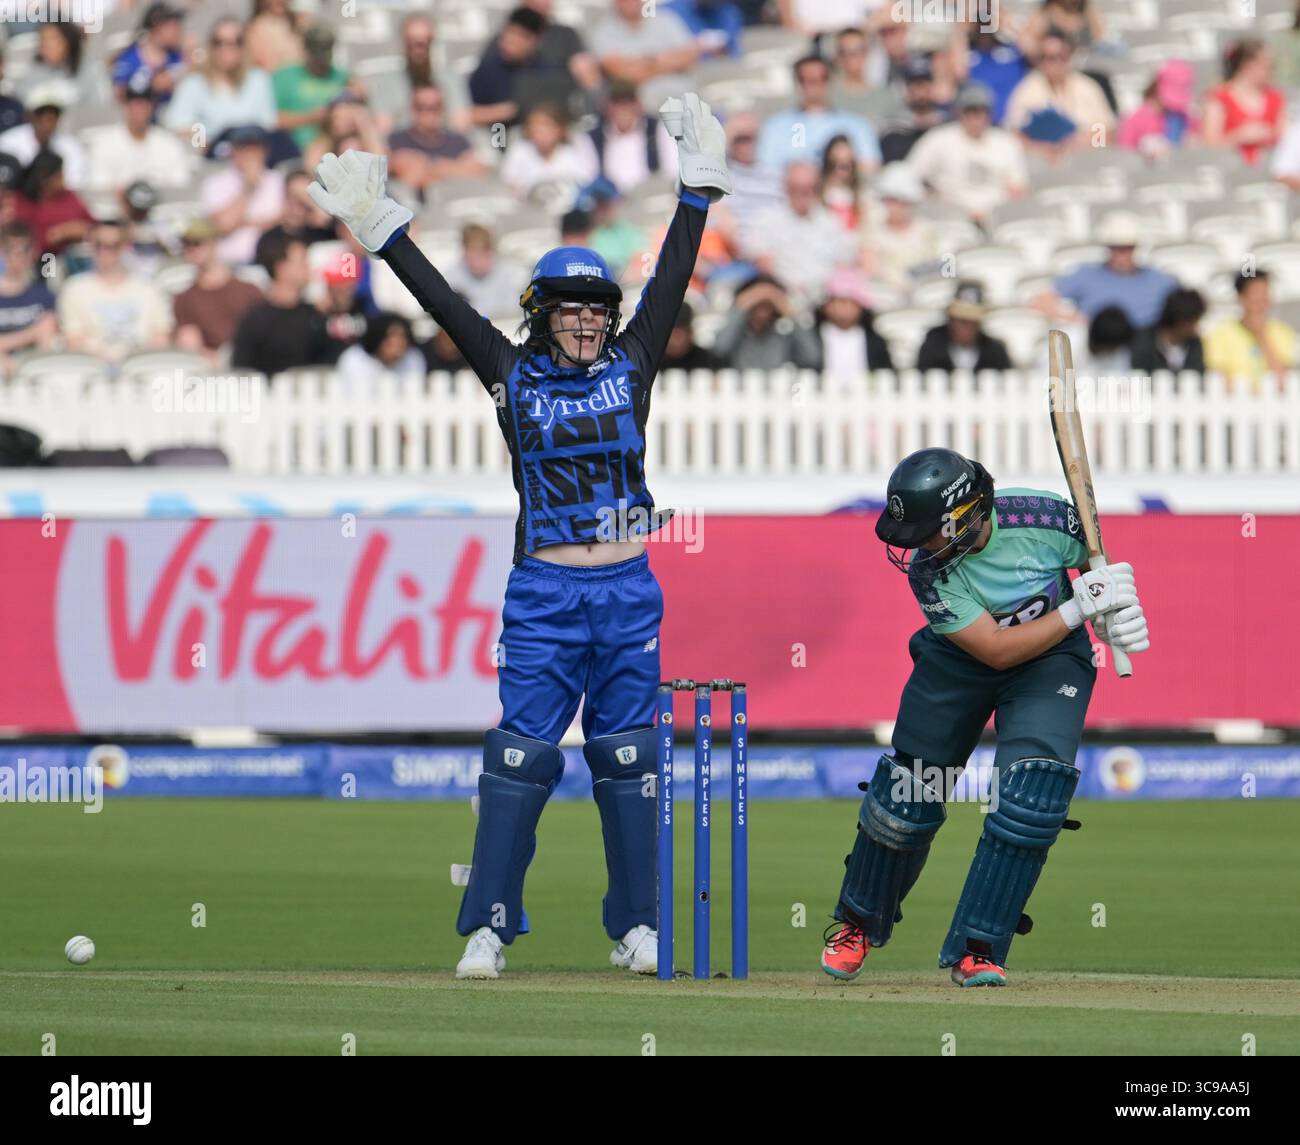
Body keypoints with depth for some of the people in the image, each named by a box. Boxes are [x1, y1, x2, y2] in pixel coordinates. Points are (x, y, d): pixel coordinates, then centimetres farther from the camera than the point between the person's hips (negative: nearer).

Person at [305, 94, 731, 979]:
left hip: (629, 592, 2)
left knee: (629, 757, 6)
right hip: (545, 596, -2)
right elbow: (445, 303, 0)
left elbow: (672, 280, 7)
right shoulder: (515, 376, 3)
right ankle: (488, 929, -3)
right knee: (522, 754, -5)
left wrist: (700, 185, 6)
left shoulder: (630, 367, 6)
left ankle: (638, 926, 12)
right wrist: (379, 227, -4)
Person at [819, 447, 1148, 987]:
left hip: (1053, 656, 0)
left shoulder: (1044, 517, -28)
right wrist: (1078, 609, -36)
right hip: (960, 660, 0)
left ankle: (977, 948, -11)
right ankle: (859, 922, 32)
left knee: (1031, 791, -20)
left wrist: (1115, 611, -25)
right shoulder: (928, 569, -28)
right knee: (908, 795, 5)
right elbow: (996, 650, -30)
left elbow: (1097, 563, -5)